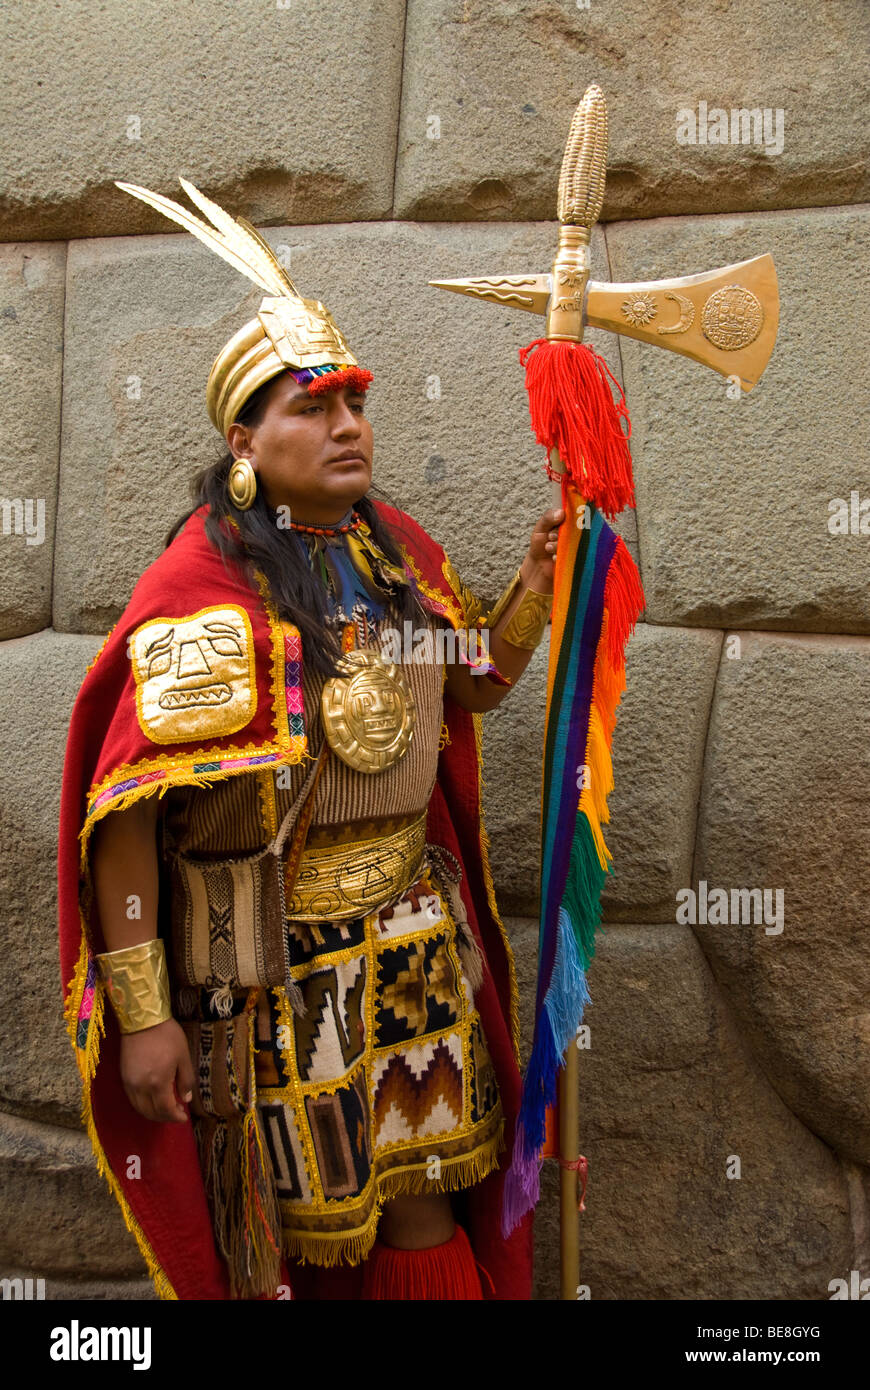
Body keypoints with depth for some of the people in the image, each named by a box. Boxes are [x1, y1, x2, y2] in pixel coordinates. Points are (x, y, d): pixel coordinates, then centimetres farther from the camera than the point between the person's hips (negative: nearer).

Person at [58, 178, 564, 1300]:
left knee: (423, 1190, 16)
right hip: (270, 949, -5)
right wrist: (142, 1014, -19)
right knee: (294, 1216, 12)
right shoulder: (202, 587, -16)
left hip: (415, 930, 5)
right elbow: (124, 814, -18)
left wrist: (536, 578, 4)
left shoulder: (399, 549, 4)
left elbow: (475, 681, 20)